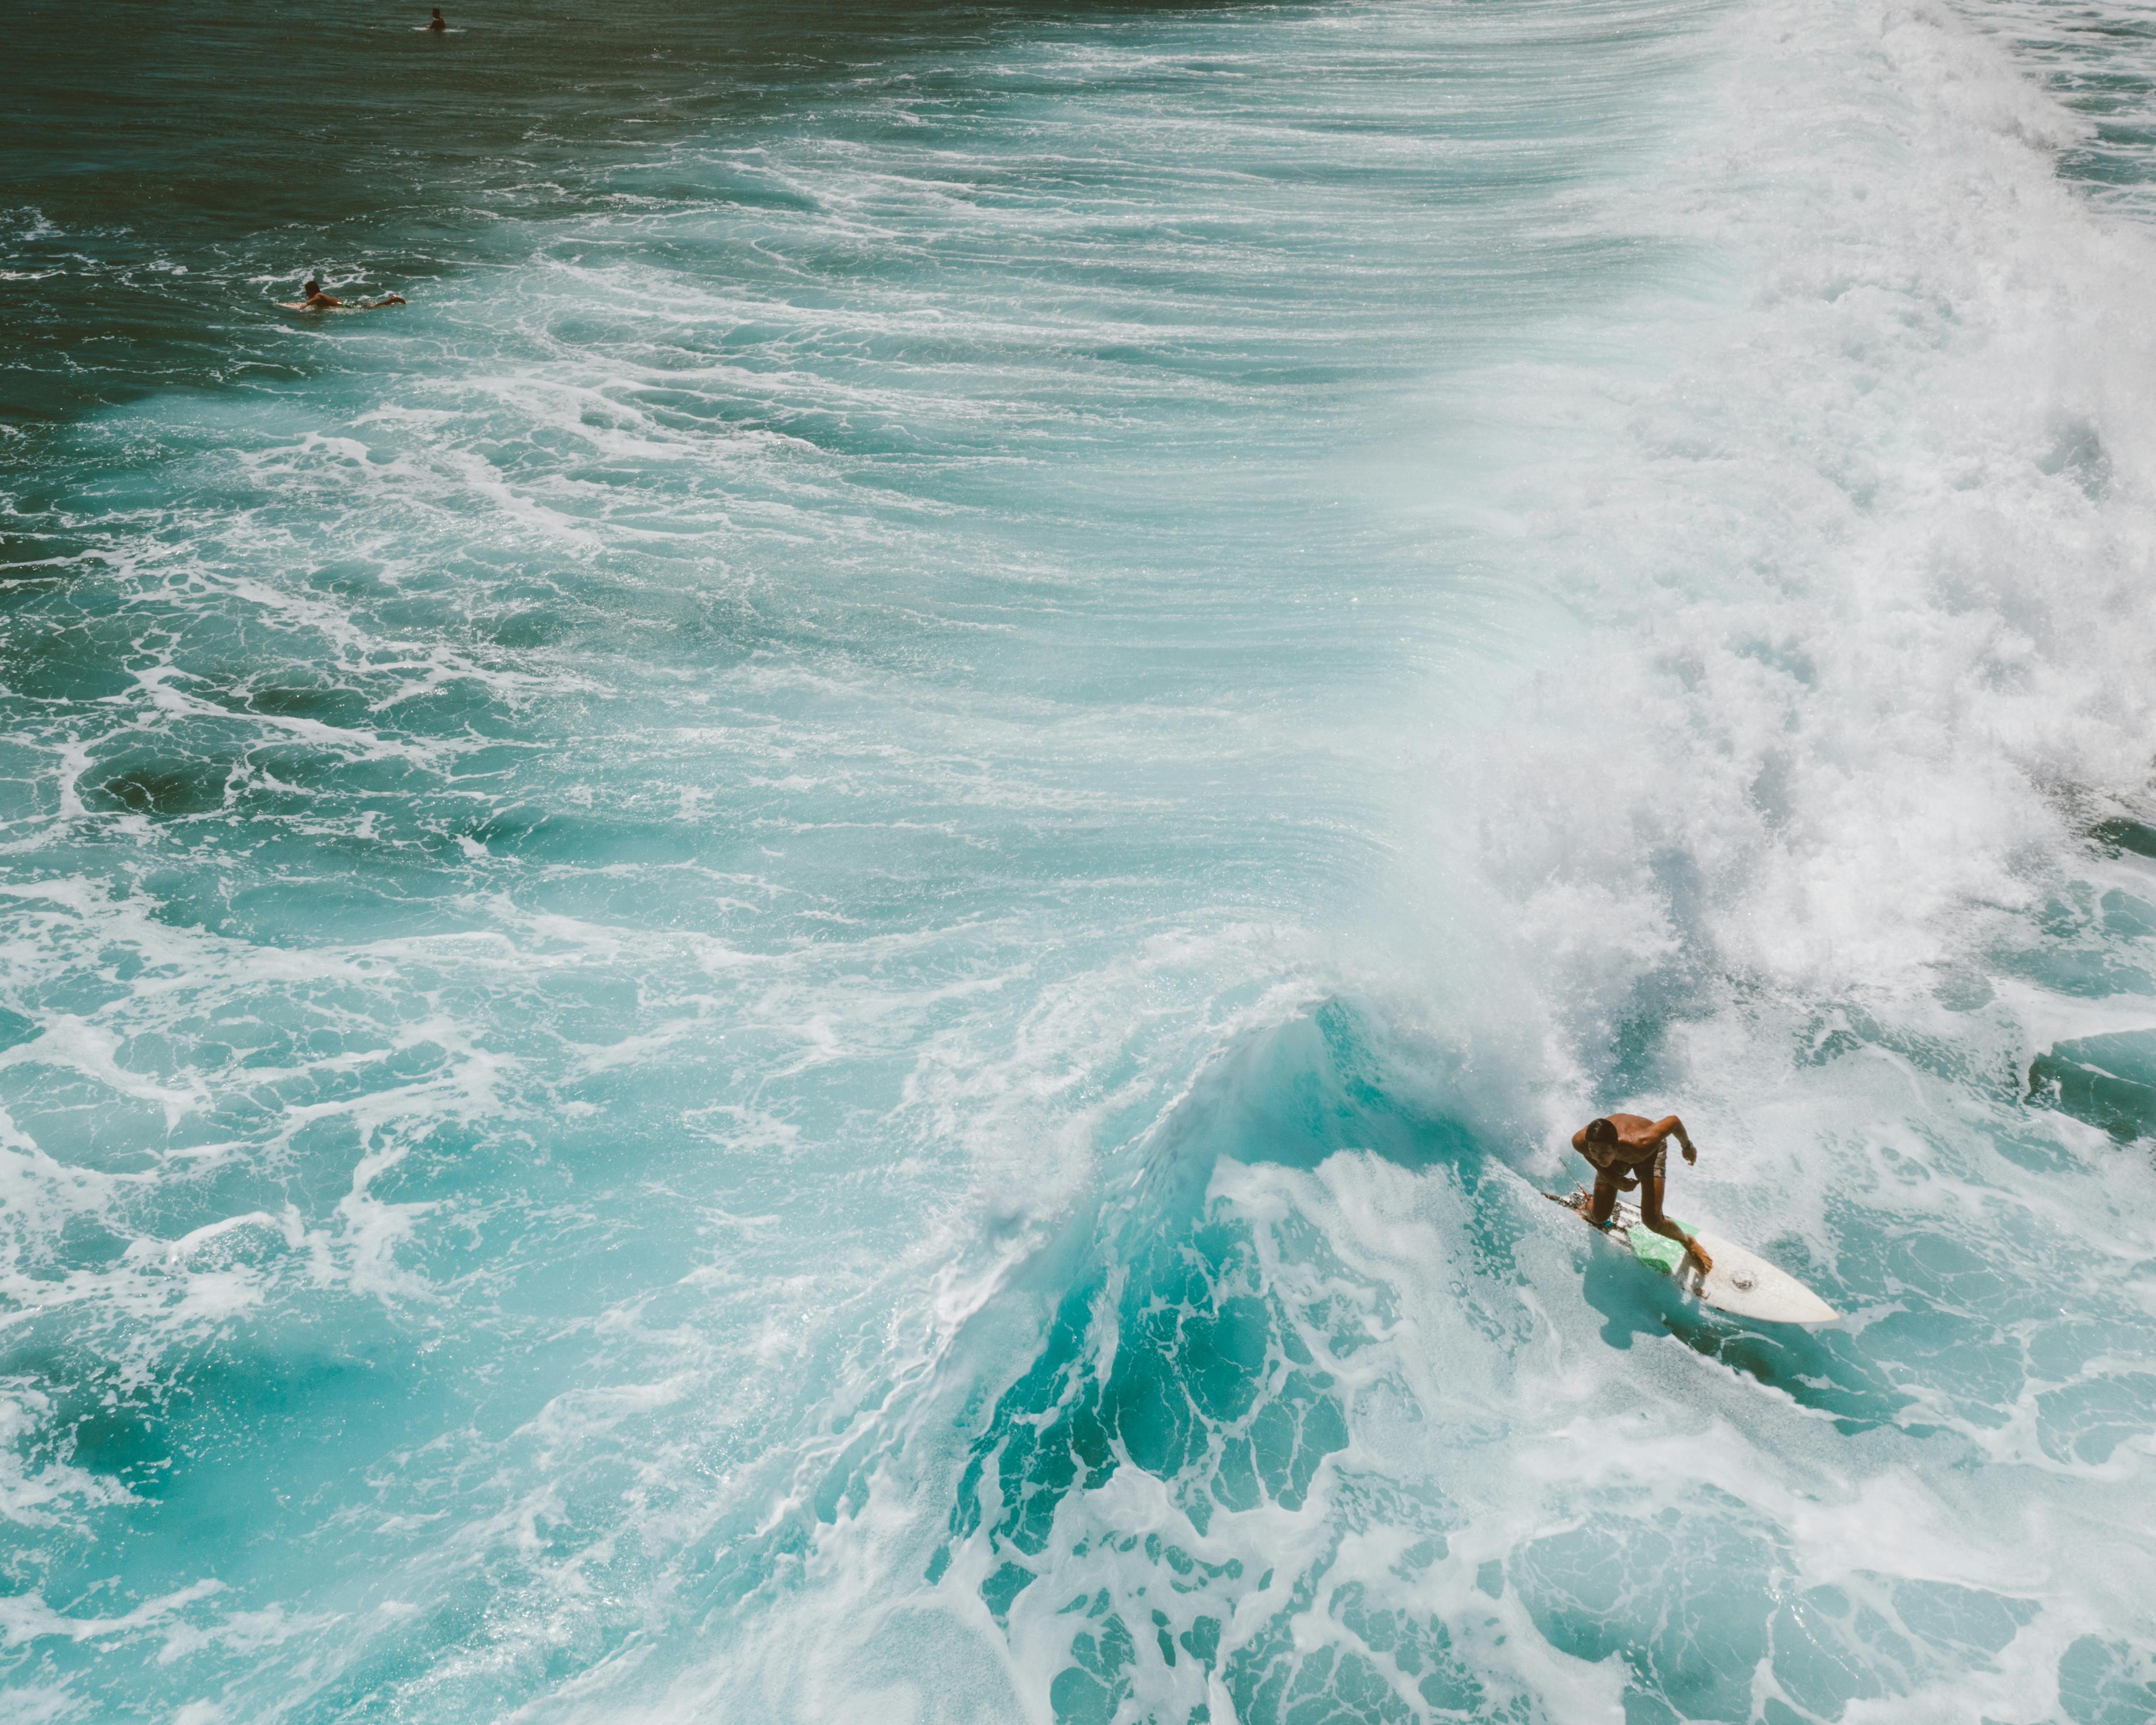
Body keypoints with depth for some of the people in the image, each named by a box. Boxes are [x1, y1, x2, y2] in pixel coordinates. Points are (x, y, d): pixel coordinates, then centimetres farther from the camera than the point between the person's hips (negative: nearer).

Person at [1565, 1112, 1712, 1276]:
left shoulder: (1639, 1144, -49)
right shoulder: (1579, 1141, -39)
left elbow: (1672, 1121, -31)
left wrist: (1687, 1146, -11)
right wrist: (1613, 1180, -25)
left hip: (1651, 1153, -3)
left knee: (1652, 1221, -17)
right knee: (1599, 1217, 9)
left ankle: (1688, 1242, 16)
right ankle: (1588, 1207, 49)